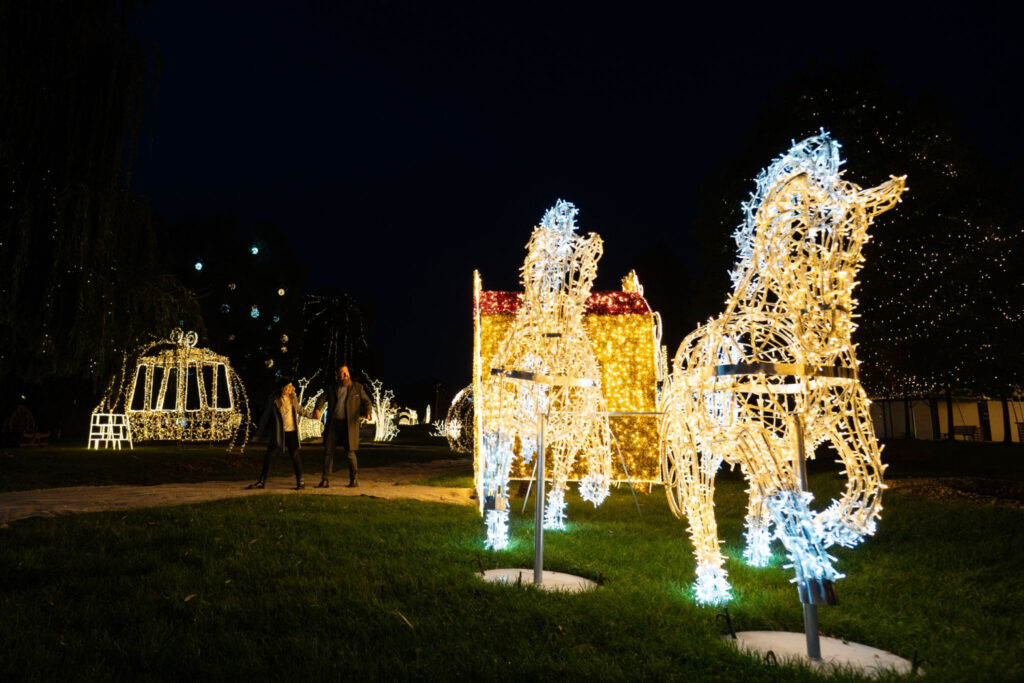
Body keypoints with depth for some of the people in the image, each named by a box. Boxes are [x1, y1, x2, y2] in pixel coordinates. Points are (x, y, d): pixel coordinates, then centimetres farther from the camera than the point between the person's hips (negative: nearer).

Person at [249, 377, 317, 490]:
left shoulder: (293, 397, 3)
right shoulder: (273, 400, -6)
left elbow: (299, 409, 22)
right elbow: (266, 416, 2)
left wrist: (311, 415, 30)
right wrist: (258, 433, 4)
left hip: (292, 432, 1)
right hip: (278, 433, -1)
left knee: (294, 456, -1)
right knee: (268, 456, 0)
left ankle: (300, 481, 9)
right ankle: (262, 481, 13)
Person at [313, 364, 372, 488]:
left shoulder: (357, 387, 4)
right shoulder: (331, 386, 7)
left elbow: (366, 401, 5)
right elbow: (322, 398, -5)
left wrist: (367, 412, -17)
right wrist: (317, 409, -26)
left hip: (349, 424, -2)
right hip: (333, 423, 2)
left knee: (350, 452, -1)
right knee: (328, 451, 3)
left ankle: (354, 479, 15)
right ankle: (326, 480, 12)